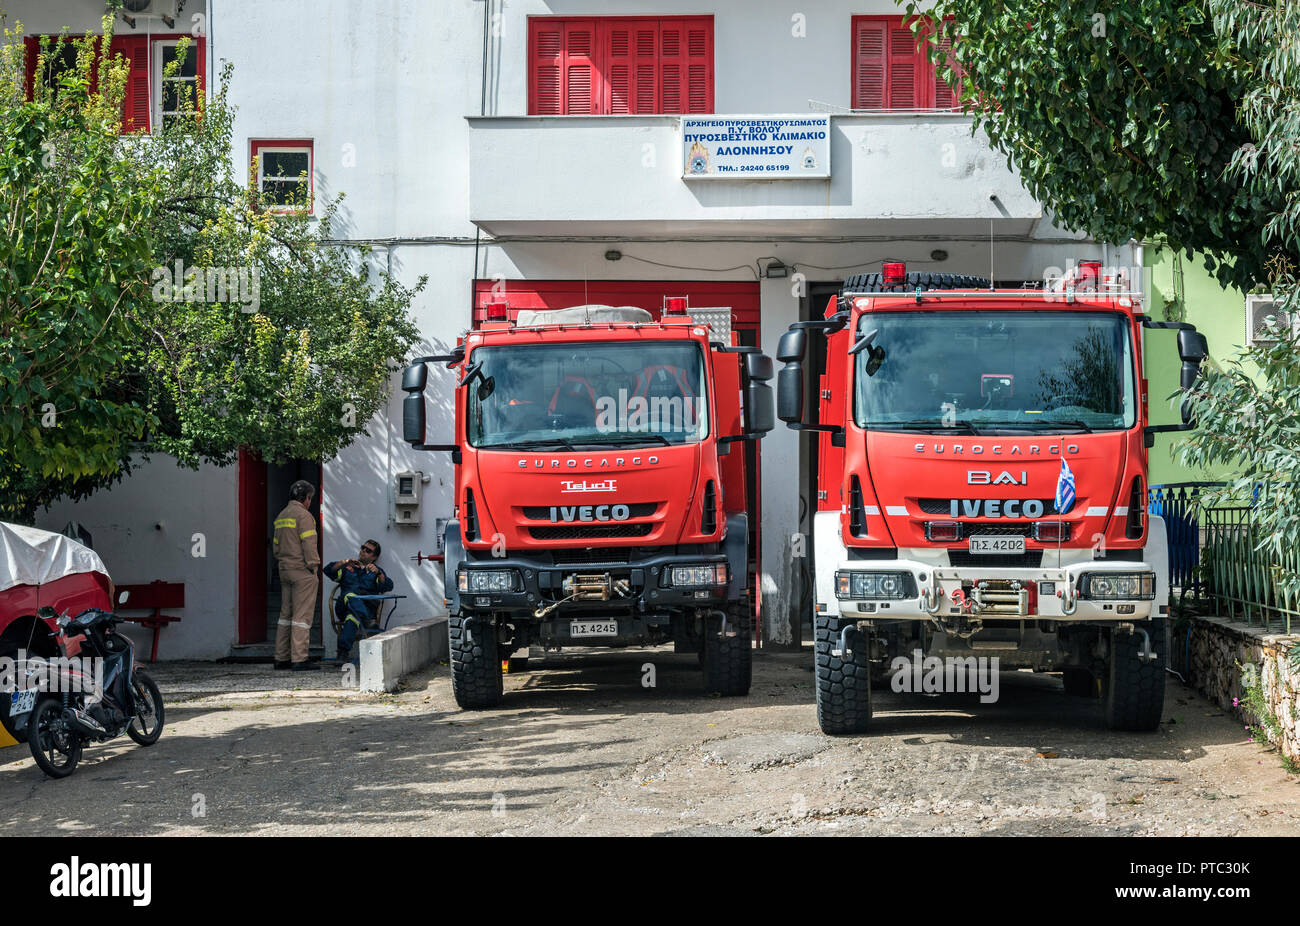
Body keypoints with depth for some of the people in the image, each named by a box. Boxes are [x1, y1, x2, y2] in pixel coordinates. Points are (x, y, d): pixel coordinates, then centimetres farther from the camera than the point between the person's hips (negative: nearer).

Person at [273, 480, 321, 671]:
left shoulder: (281, 517, 16)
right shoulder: (303, 515, -11)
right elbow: (309, 545, -16)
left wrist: (282, 565, 19)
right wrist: (314, 569, -12)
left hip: (285, 570, 9)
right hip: (302, 571, -9)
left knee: (286, 613, 11)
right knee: (303, 614, -8)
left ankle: (281, 658, 11)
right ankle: (300, 658, -11)